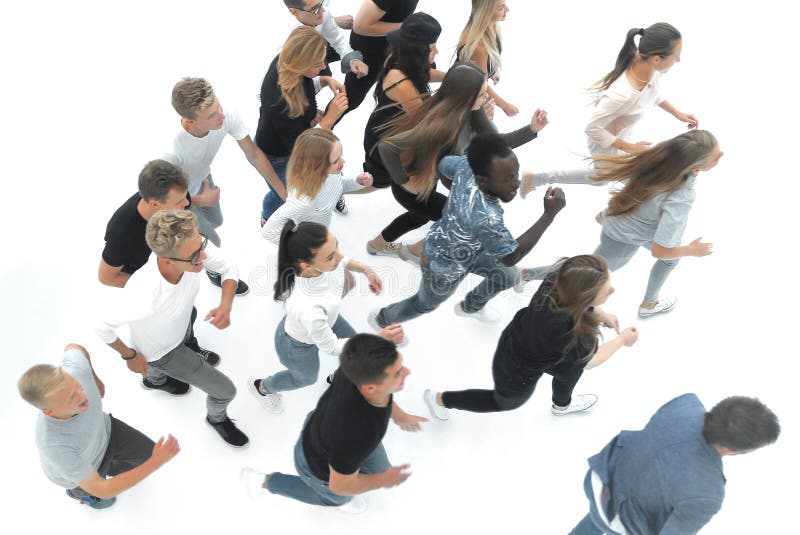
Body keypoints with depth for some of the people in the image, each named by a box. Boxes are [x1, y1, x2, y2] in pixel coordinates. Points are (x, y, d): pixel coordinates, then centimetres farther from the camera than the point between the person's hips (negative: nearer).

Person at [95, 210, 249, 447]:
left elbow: (229, 269, -15)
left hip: (181, 329, 5)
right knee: (226, 391, 8)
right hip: (160, 351, -5)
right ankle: (217, 418, 44)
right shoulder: (144, 296, -48)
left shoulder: (190, 247, -36)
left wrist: (226, 306, -32)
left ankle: (154, 379, 74)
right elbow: (103, 327, -29)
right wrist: (130, 356, -12)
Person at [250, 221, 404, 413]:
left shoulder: (327, 260, -35)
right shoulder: (307, 309, -51)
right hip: (299, 346, -5)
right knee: (307, 377, 30)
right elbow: (331, 347, -29)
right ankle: (262, 387, 61)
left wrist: (366, 269, -8)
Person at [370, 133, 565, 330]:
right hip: (444, 266, -7)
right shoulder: (484, 217, -49)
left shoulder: (467, 165, -27)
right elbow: (510, 258, -35)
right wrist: (549, 214, -39)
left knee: (510, 277, 24)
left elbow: (444, 164, -4)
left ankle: (470, 307, 55)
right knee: (425, 304, 26)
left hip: (463, 246, 7)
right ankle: (382, 319, 58)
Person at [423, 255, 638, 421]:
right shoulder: (572, 334, -44)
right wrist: (622, 340, -3)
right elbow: (590, 359, -17)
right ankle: (440, 399, 48)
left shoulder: (560, 278, -29)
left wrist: (601, 315, 1)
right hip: (516, 377, -5)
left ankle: (562, 404, 62)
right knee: (505, 402, 29)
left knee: (572, 367, 28)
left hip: (514, 341, 6)